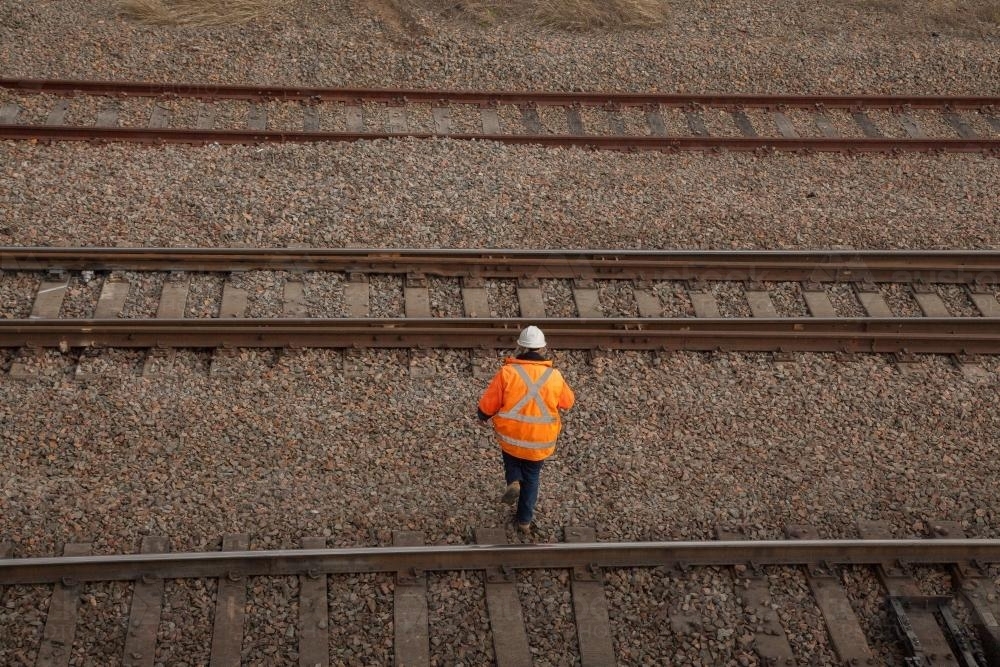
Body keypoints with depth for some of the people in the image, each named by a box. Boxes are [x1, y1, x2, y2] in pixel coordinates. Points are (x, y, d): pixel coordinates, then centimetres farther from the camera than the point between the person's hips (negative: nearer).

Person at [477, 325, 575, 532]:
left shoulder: (507, 372, -15)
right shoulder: (554, 377, -9)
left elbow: (487, 405, -9)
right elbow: (568, 402, 9)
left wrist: (483, 417, 12)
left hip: (510, 438, -1)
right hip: (541, 442, 1)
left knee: (511, 459, 31)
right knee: (531, 477, 23)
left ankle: (513, 482, 3)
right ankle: (525, 520, 30)